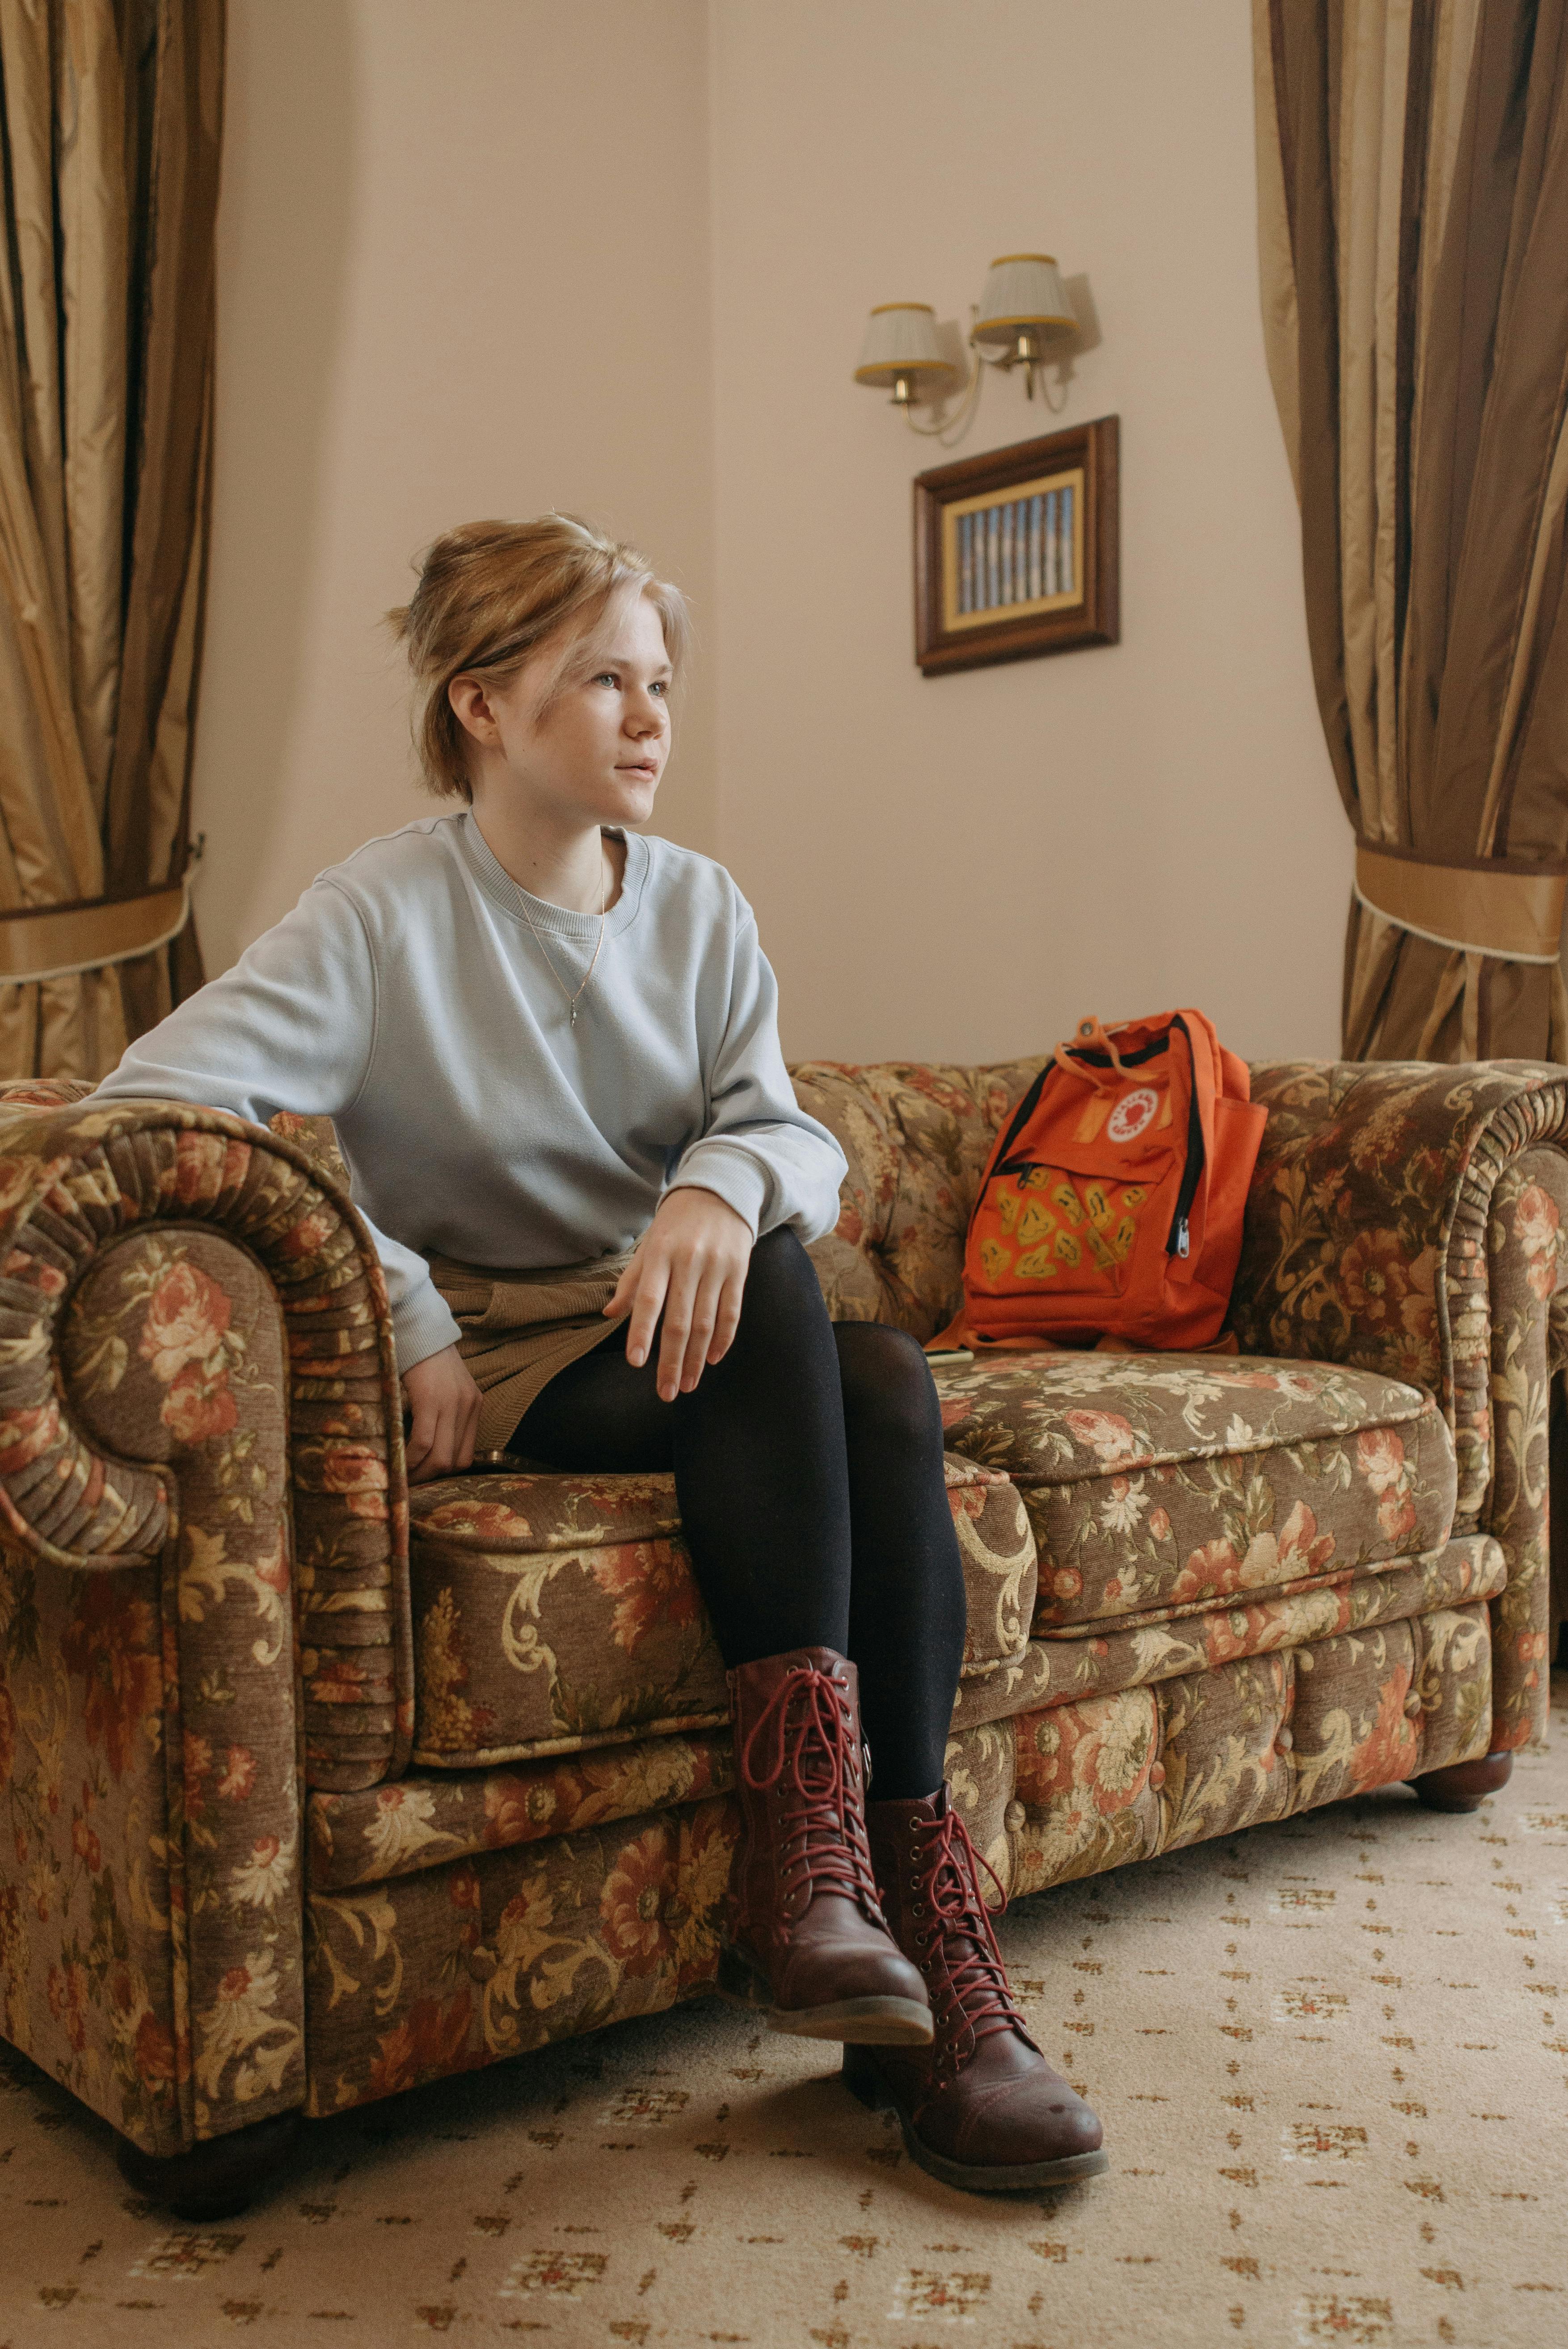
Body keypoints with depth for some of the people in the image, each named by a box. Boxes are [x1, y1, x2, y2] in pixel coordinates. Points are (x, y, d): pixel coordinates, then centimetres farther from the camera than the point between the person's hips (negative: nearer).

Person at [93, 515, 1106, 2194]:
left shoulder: (698, 907, 8)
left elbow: (794, 1136, -2)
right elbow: (152, 1098, -20)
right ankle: (814, 1868, -33)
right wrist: (409, 1319, -24)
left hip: (673, 1332, 5)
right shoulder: (385, 913, -7)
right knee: (771, 1284, -31)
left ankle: (933, 1989, -27)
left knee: (883, 1378, -27)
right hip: (497, 1369, -4)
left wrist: (726, 1182, -28)